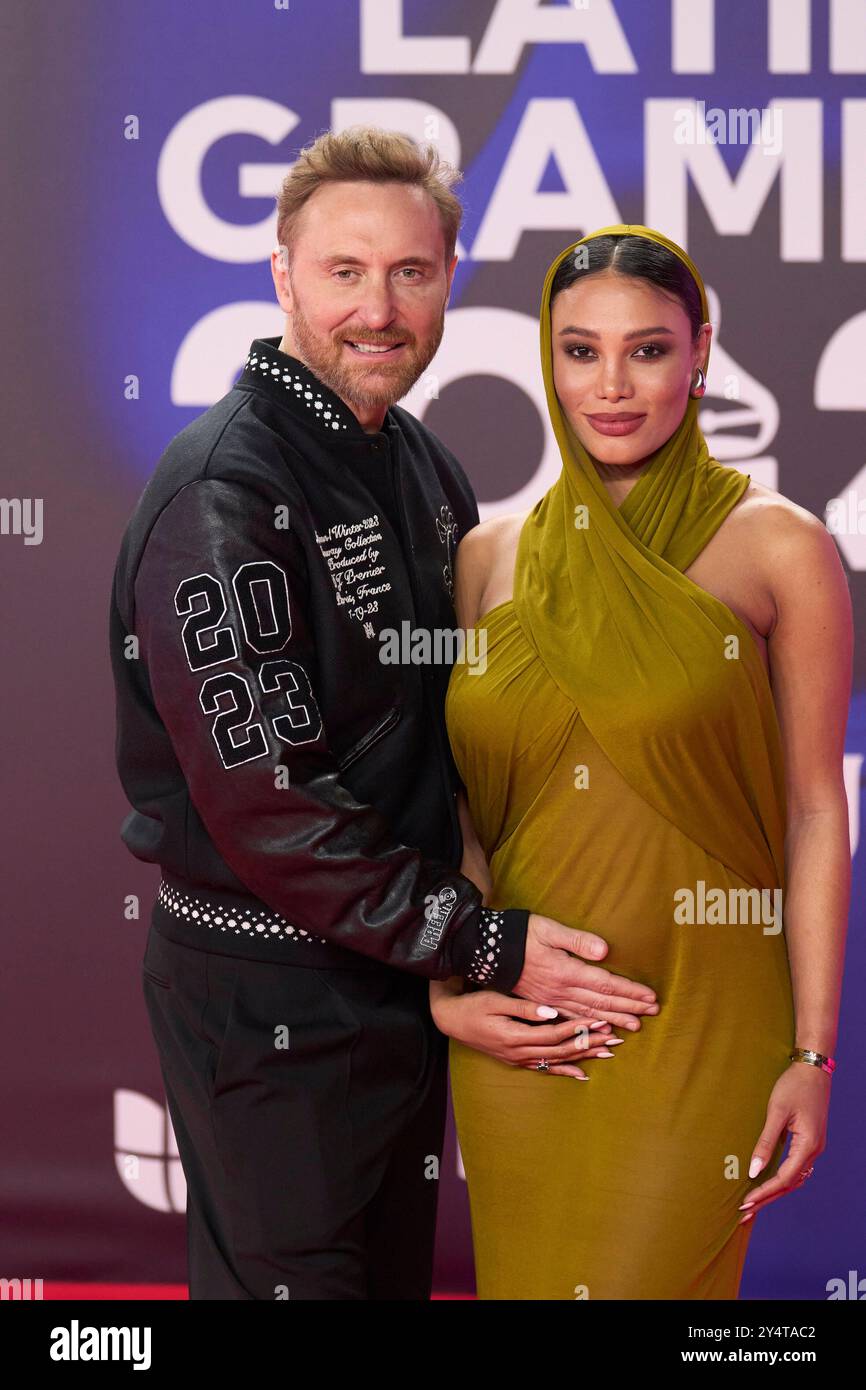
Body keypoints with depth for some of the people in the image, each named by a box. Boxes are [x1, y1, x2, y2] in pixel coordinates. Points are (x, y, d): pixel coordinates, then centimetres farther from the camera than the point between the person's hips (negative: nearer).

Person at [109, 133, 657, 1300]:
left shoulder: (423, 465, 7)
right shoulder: (224, 493, -20)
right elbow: (264, 802, -24)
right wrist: (486, 945, -21)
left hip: (409, 975, 8)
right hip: (269, 997, -8)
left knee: (397, 1271, 20)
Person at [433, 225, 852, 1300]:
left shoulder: (777, 548, -4)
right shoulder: (489, 556, 6)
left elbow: (817, 812, -4)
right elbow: (447, 798, 11)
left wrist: (813, 1053, -7)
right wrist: (444, 988, -3)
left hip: (697, 1023, -3)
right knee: (522, 1275, 12)